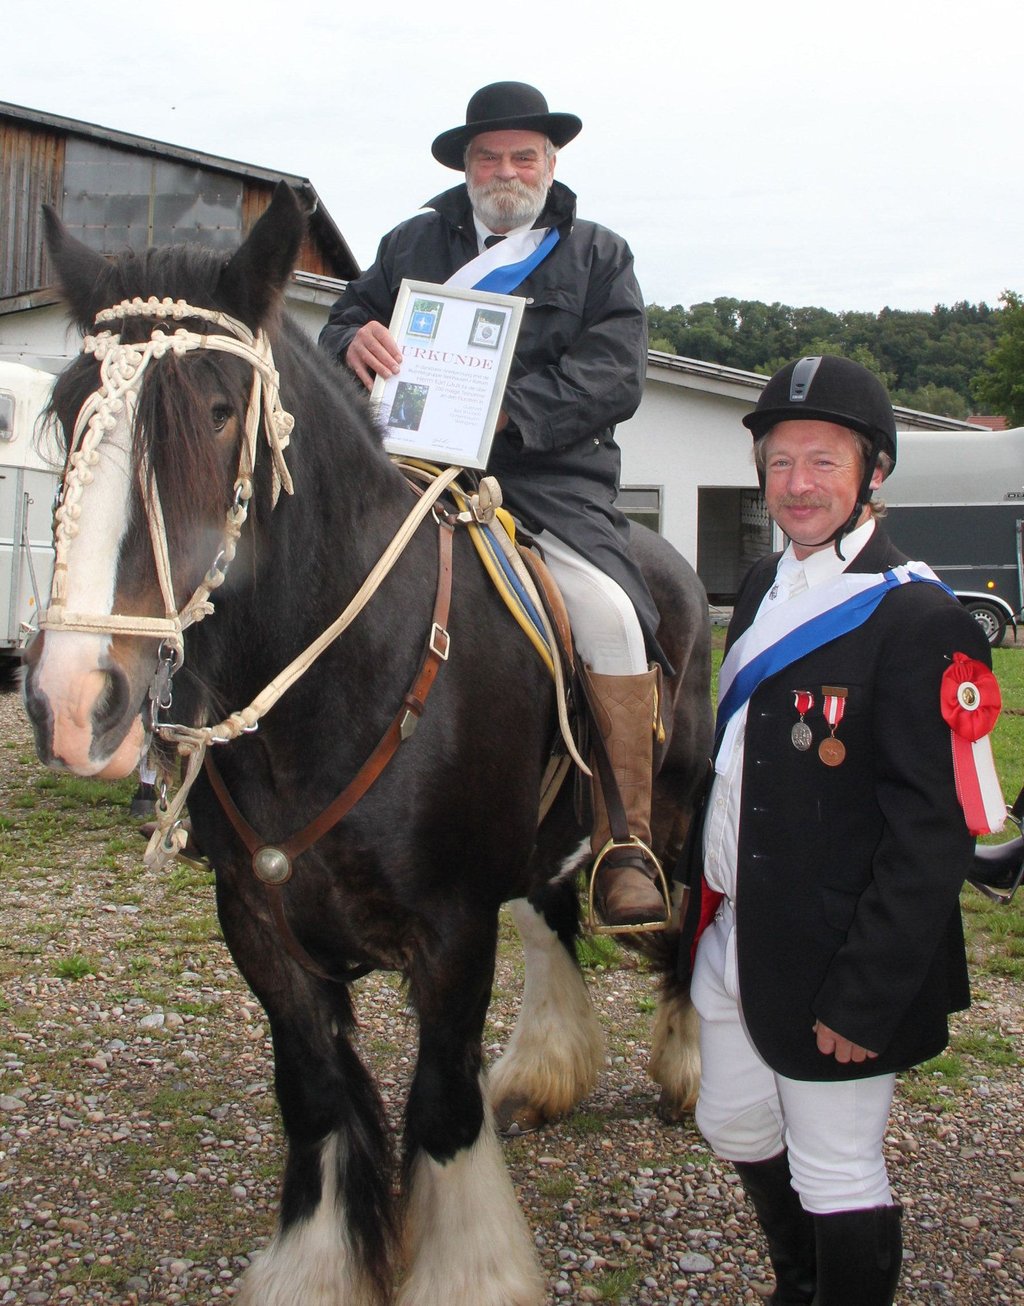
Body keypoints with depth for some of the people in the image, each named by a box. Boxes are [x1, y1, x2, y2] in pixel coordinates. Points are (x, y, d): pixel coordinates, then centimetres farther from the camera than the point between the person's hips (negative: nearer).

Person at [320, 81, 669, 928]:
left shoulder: (599, 256, 13)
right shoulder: (413, 243, 21)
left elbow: (615, 377, -2)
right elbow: (343, 322, 19)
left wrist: (508, 410, -18)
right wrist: (356, 341, -8)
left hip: (553, 480, -3)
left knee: (610, 613, -26)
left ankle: (626, 849, -16)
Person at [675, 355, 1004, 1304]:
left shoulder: (916, 620, -18)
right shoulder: (764, 588, 8)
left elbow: (937, 833, -21)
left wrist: (863, 1000, -22)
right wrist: (697, 887, 15)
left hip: (829, 959, -8)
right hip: (731, 931, 9)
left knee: (835, 1176, 5)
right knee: (734, 1127, 23)